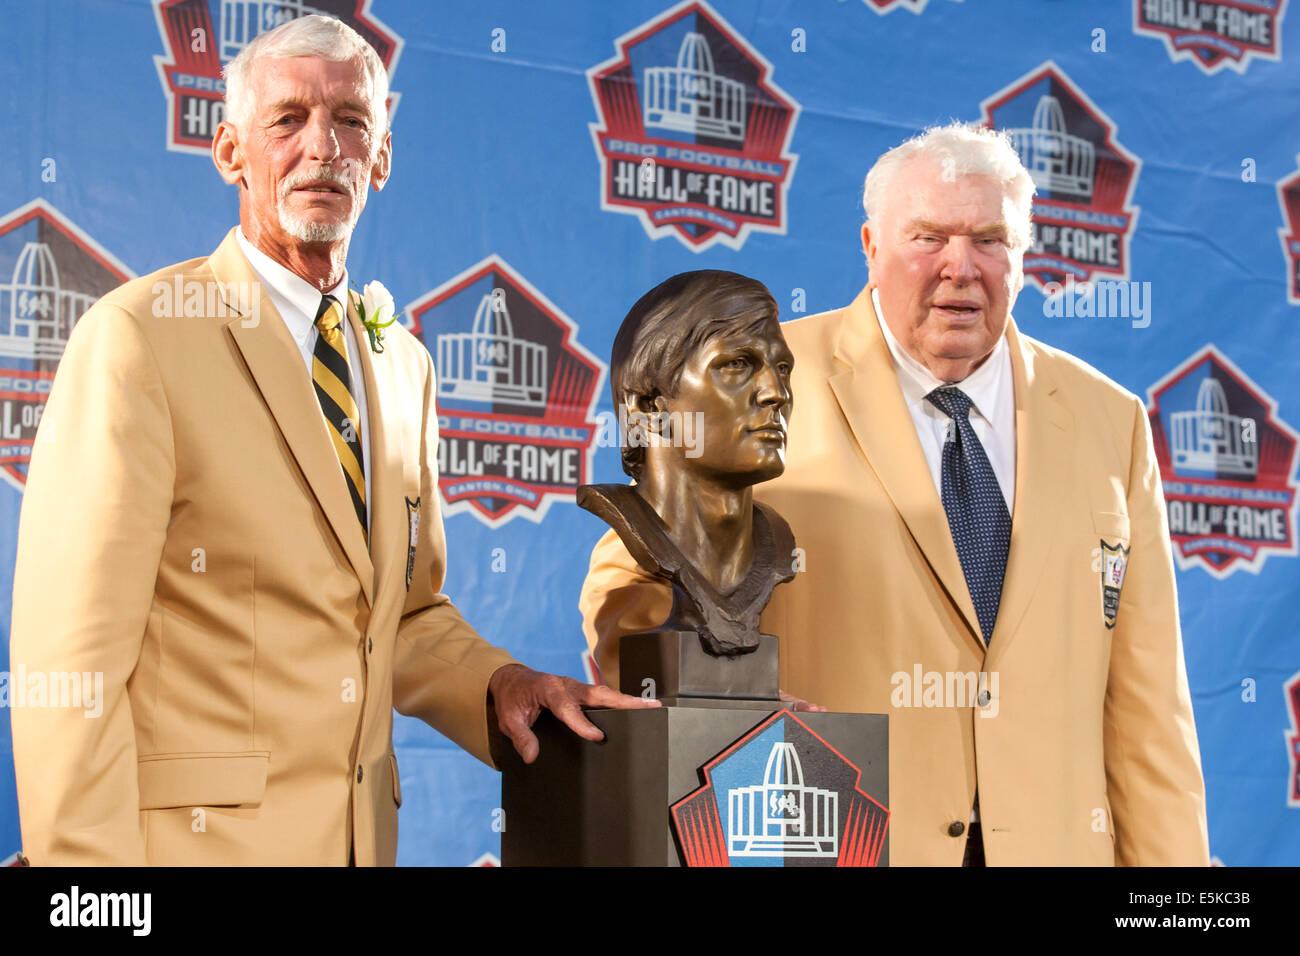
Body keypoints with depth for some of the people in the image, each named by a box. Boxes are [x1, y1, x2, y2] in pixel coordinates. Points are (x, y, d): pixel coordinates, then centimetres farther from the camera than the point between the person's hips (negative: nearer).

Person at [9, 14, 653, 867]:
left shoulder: (403, 365, 12)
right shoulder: (139, 334, -10)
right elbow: (71, 655, -15)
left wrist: (496, 683, 1)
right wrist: (91, 892, -19)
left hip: (361, 830, 6)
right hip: (198, 834, -6)